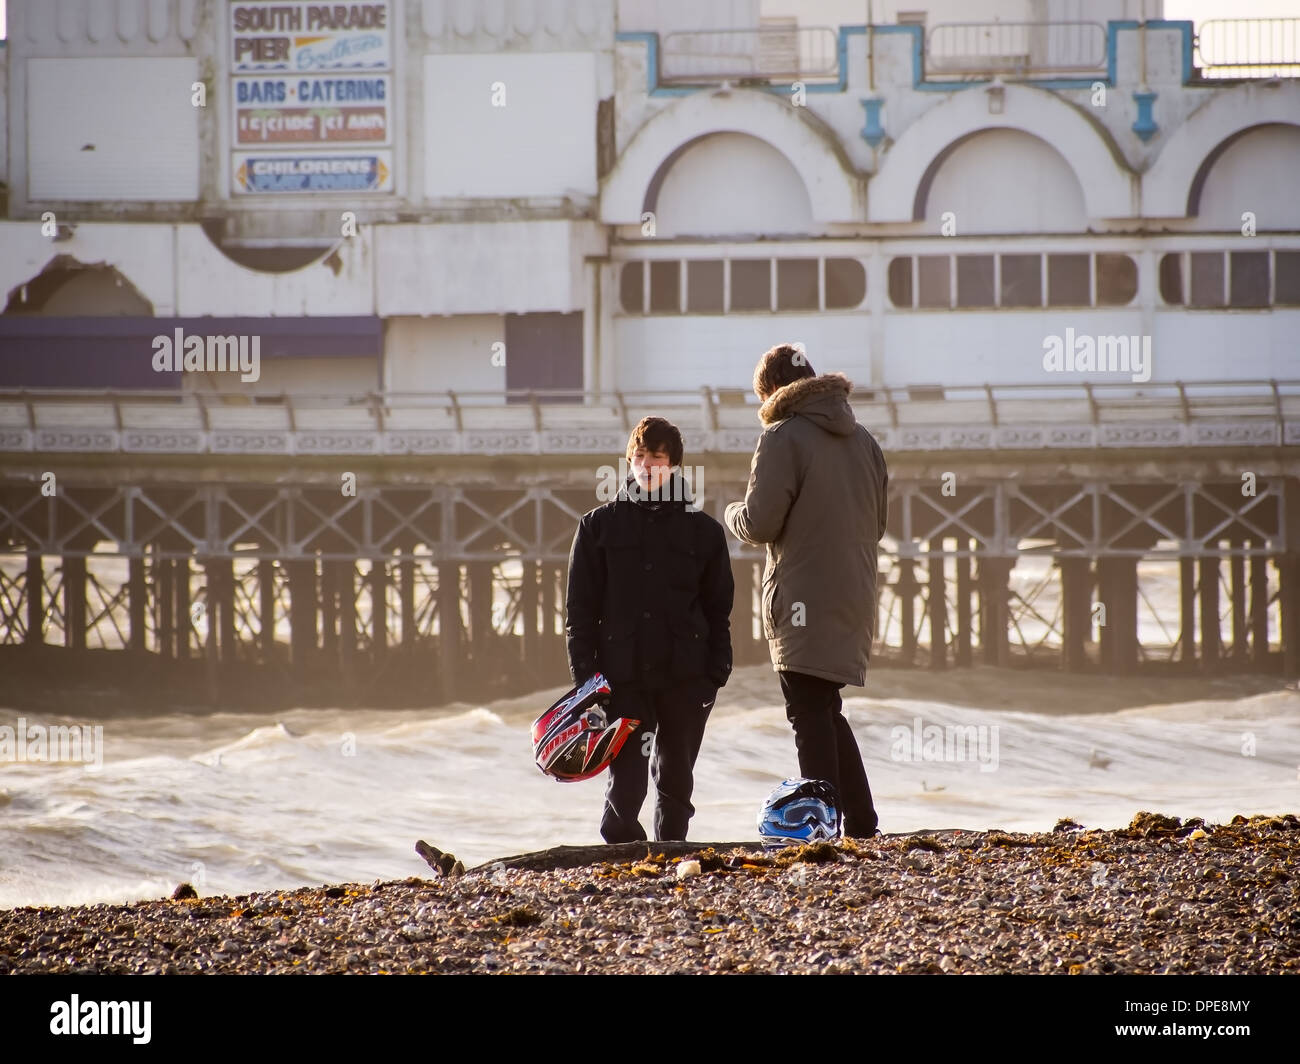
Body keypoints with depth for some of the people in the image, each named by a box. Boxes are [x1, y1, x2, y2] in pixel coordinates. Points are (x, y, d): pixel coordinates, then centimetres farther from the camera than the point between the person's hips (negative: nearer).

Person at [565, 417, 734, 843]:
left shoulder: (703, 531, 8)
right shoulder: (599, 526, 7)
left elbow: (719, 611, 9)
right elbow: (580, 606, 7)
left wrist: (715, 675, 0)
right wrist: (585, 672, -2)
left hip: (684, 679, 1)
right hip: (623, 678, -1)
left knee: (675, 783, 7)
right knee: (625, 784, -8)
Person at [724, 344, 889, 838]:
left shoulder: (784, 438, -9)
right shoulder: (863, 440, 15)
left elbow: (759, 523, -12)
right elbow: (877, 523, 21)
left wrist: (733, 514, 8)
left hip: (803, 599, -7)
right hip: (853, 597, 7)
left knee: (809, 710, -7)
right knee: (826, 710, 17)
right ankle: (860, 821, 15)